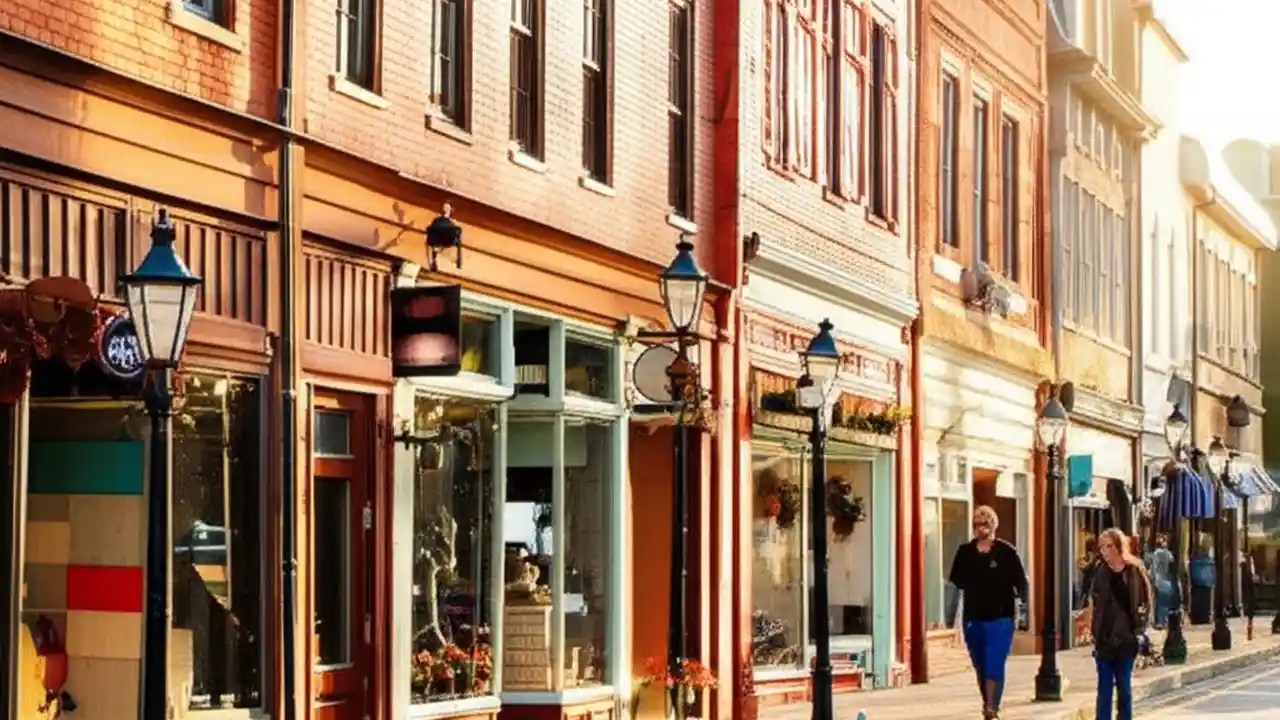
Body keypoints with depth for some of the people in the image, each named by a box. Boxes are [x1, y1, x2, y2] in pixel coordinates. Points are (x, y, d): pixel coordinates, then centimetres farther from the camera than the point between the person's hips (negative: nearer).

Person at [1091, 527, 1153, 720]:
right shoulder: (1100, 572, 2)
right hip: (1104, 637, 1)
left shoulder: (1135, 571, -3)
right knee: (1104, 687, 1)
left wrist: (1139, 632, -7)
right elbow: (1095, 603, 6)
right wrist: (1096, 635, -1)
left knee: (1124, 686, 8)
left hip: (1125, 639, -1)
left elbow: (1145, 604, 1)